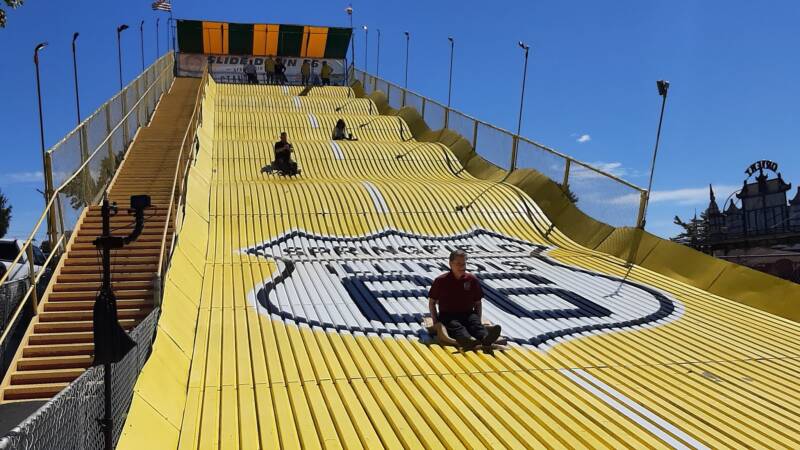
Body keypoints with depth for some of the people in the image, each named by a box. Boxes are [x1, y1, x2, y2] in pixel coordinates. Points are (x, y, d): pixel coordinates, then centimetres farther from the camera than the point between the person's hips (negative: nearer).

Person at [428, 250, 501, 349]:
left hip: (468, 314, 3)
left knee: (475, 323, -31)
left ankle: (485, 337, -65)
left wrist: (478, 321, 2)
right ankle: (467, 339, -70)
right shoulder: (441, 280, 2)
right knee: (456, 326, -35)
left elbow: (478, 303, 15)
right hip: (447, 315, -3)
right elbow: (432, 302, 10)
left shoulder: (472, 279, 8)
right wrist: (435, 321, 0)